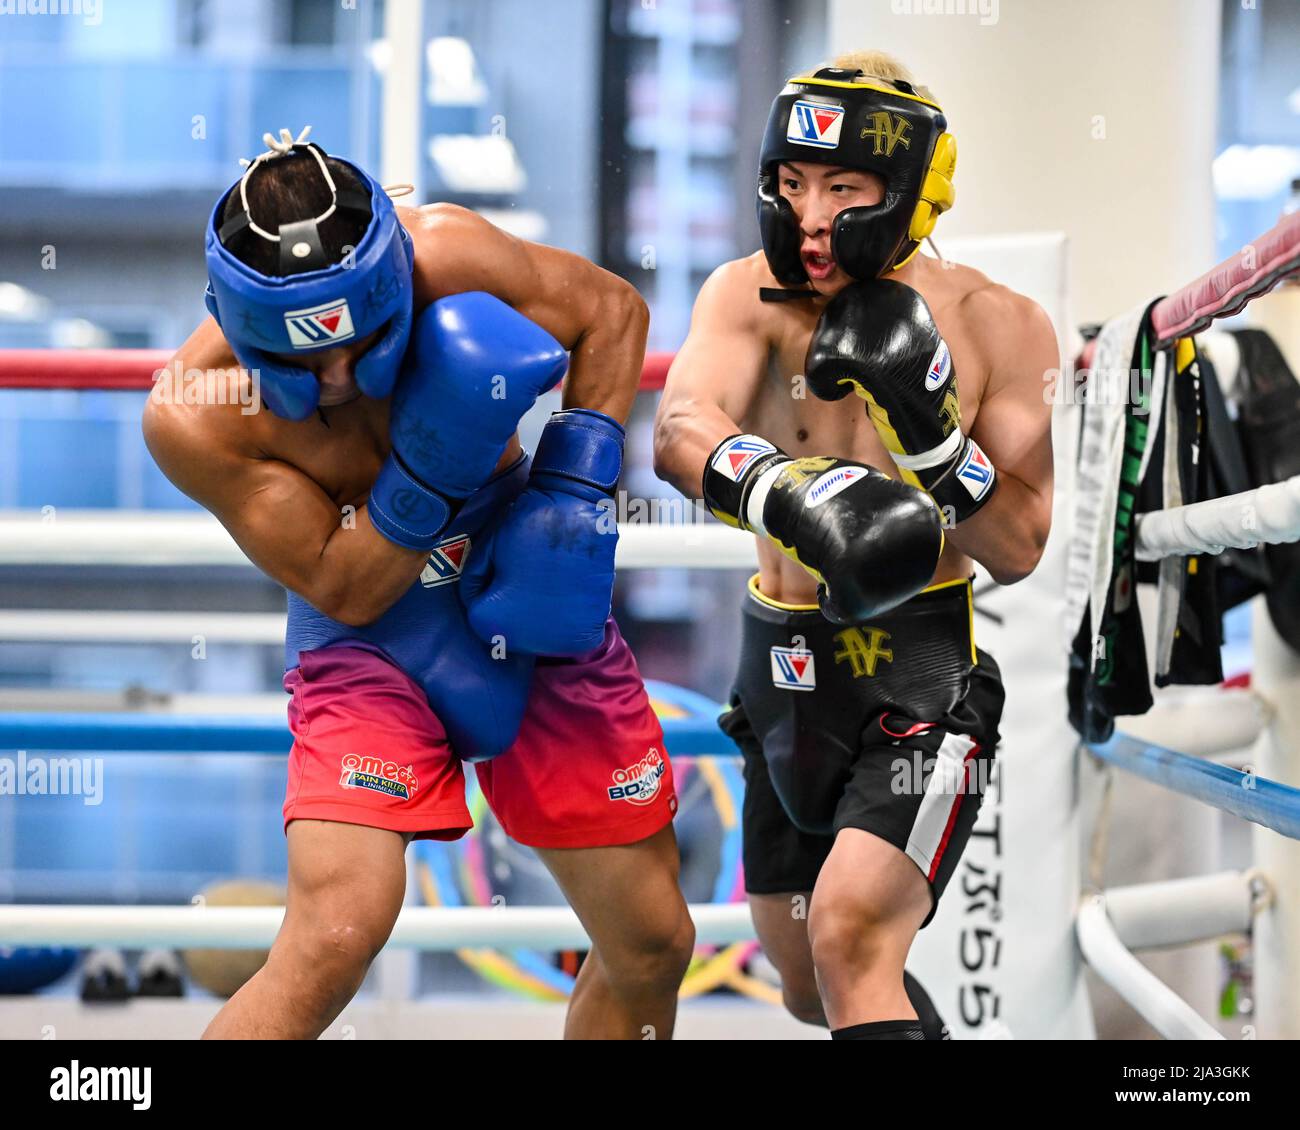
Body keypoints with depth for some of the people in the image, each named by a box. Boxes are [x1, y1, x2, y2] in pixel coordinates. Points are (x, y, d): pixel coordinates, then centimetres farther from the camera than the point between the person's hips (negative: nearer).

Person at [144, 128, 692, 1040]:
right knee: (334, 939, -25)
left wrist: (573, 490, -14)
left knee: (652, 947, 8)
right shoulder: (193, 421, -25)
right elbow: (344, 590, -19)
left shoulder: (445, 256, -22)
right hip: (372, 643, -3)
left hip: (535, 600, 3)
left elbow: (611, 310, -4)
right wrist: (431, 464, -34)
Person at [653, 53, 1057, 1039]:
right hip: (783, 674, 4)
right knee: (809, 988, 18)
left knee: (850, 934, -24)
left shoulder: (998, 325, -9)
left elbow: (1019, 551, -9)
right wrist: (789, 493, -50)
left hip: (923, 673, -4)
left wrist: (928, 421, -25)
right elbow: (680, 431, -28)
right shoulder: (749, 296, -7)